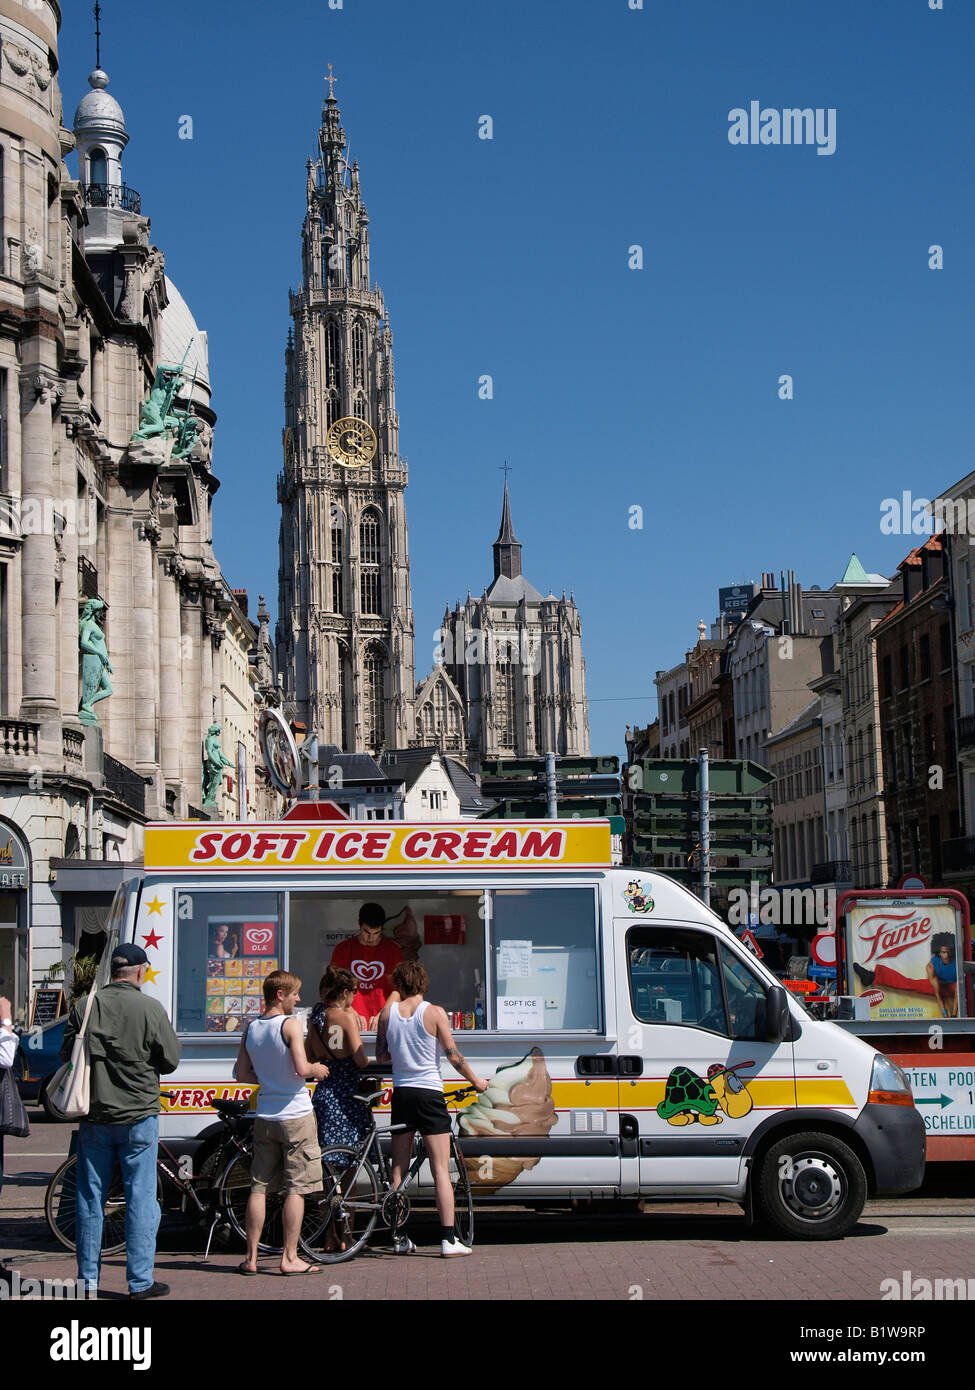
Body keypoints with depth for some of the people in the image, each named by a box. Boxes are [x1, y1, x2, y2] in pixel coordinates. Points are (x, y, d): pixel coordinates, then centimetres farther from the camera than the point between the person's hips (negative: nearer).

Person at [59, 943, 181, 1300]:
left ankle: (88, 1278, 16)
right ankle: (141, 1281, 4)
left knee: (90, 1198, 11)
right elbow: (170, 1060, -3)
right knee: (140, 1197, 3)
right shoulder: (150, 1008, -10)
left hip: (93, 1116, 3)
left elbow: (66, 1055, 7)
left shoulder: (85, 1007, -2)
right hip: (138, 1116, -3)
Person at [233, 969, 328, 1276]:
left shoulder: (251, 1028, 7)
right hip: (295, 1114, -6)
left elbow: (241, 1074, 11)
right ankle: (290, 1258, 1)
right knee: (296, 1188, 0)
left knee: (259, 1187, 9)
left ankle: (251, 1257, 10)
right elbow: (301, 1068, -22)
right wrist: (317, 1070, -1)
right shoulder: (290, 1024, -13)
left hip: (265, 1118, 6)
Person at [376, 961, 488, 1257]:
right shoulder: (434, 1012, -8)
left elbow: (381, 1056, 9)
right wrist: (476, 1081, 7)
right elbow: (453, 1056, -8)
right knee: (441, 1169, -3)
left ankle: (399, 1238, 12)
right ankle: (448, 1239, -6)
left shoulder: (388, 1013, 1)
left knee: (399, 1169, 11)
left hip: (401, 1093, 4)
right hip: (429, 1093, -4)